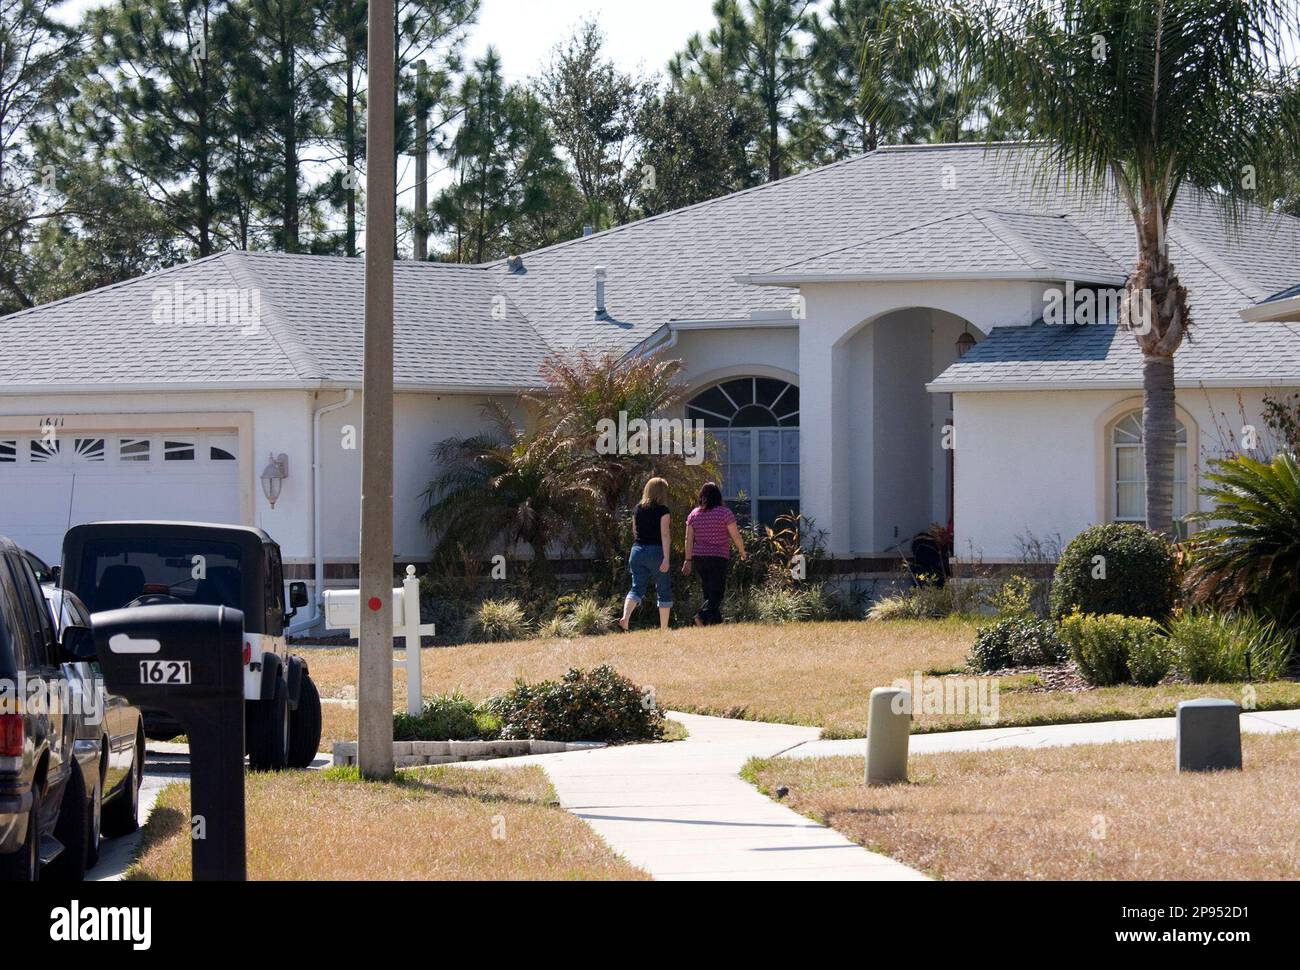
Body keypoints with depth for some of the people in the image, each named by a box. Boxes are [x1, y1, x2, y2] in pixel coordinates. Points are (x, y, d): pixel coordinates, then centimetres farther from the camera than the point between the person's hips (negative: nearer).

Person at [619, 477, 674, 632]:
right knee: (664, 591, 9)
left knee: (637, 588, 2)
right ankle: (663, 629, 12)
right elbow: (665, 535, -14)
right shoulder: (663, 511, -8)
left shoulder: (638, 509, 8)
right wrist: (666, 558, -18)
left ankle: (625, 617, -24)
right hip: (656, 551, -4)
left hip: (638, 550, 4)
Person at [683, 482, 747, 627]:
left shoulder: (694, 514, 4)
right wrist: (743, 553, 10)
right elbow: (736, 536, -6)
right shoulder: (724, 512, -7)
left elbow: (689, 539, 1)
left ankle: (715, 620, 19)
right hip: (718, 557, -5)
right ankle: (703, 617, -27)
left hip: (699, 558, 5)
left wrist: (688, 560, 3)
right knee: (717, 593, -5)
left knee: (708, 592, 16)